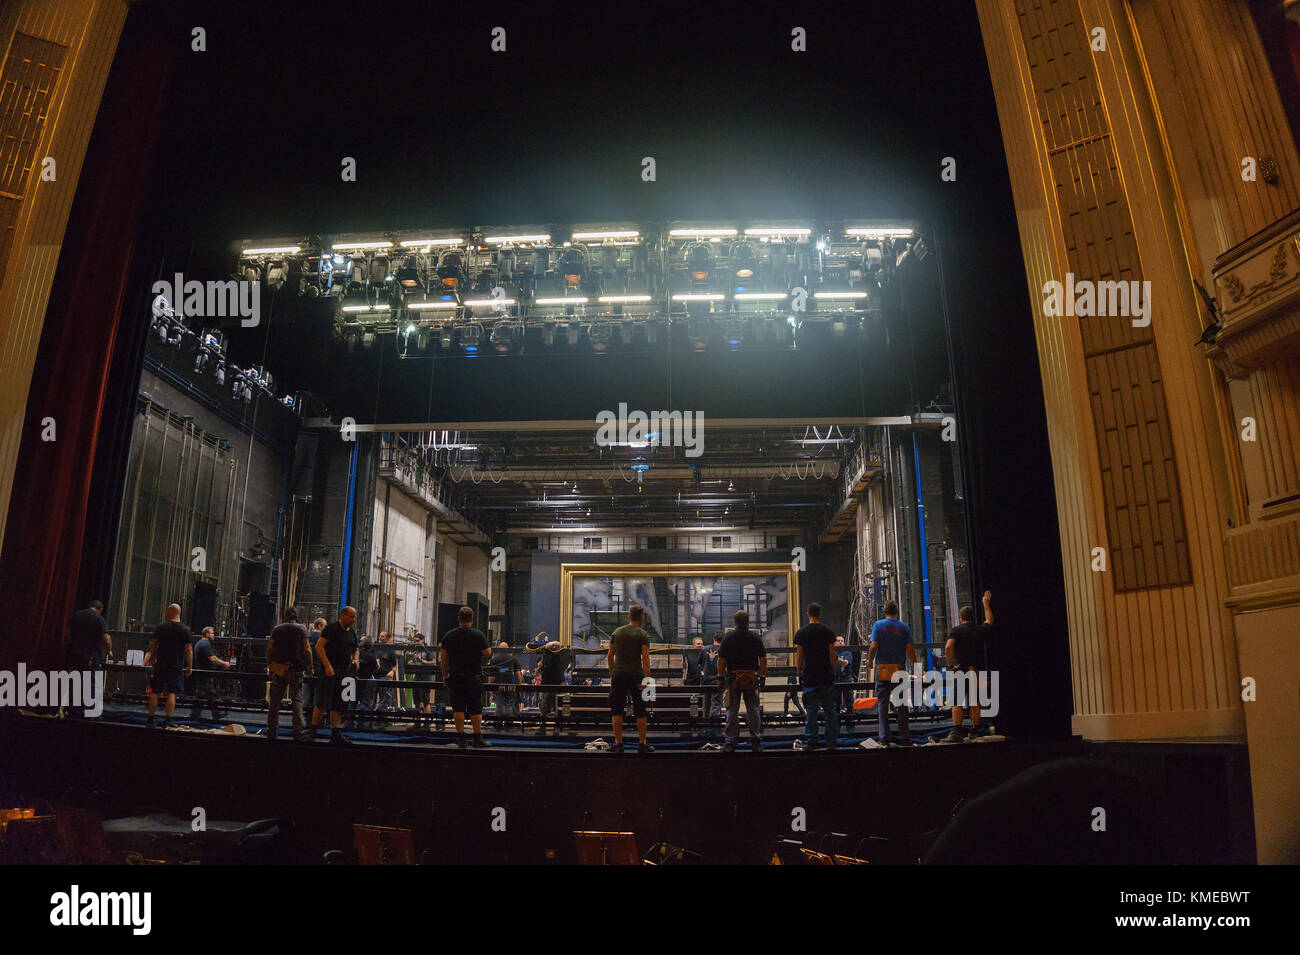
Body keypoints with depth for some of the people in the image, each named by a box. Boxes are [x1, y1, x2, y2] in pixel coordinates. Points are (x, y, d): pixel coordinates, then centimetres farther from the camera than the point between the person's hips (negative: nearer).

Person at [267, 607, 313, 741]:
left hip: (278, 669, 3)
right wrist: (309, 666, 2)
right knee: (297, 700, -2)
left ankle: (271, 731, 15)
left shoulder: (277, 629, 7)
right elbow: (307, 650, -5)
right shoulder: (301, 629, -1)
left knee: (275, 700, 11)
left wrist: (269, 666, 12)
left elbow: (269, 649, 5)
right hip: (295, 669, -3)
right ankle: (298, 732, -5)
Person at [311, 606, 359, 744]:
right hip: (330, 670, -7)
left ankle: (336, 734, 9)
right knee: (323, 702, -9)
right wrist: (327, 665, -20)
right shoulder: (332, 628, -6)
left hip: (344, 671, 7)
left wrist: (354, 660, 6)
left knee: (339, 704, 6)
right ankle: (312, 730, 1)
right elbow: (319, 646, -13)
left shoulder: (352, 633, 16)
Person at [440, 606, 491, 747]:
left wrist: (445, 673, 15)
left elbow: (443, 655, 6)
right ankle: (477, 738, 6)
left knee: (458, 708, 5)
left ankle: (461, 738, 4)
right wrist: (489, 648, 15)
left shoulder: (449, 635, 4)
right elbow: (487, 653, -6)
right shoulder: (478, 635, -6)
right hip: (474, 676, -2)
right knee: (476, 709, 4)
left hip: (455, 676, 2)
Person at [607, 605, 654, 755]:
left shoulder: (616, 632, 9)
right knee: (640, 711, 5)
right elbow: (645, 657, -12)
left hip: (618, 675, 3)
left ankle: (618, 743, 7)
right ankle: (642, 744, 6)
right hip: (636, 676, -3)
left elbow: (610, 656, 10)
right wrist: (647, 677, -13)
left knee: (617, 710, 7)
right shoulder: (642, 634, -3)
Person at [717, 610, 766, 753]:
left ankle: (730, 742, 4)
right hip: (752, 679, 1)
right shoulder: (756, 637, 2)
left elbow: (721, 659, -3)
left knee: (732, 710, 3)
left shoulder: (728, 637, -2)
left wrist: (721, 677, 5)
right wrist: (762, 677, 10)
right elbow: (763, 659, 3)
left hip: (733, 678, -1)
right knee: (753, 710, 7)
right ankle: (756, 741, 7)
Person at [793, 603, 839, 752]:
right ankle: (832, 743, 8)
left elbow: (799, 656, -1)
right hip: (827, 677, 1)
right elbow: (832, 655, 1)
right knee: (830, 710, 7)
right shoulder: (827, 631, 0)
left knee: (810, 711, 3)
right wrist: (833, 672, 11)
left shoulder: (801, 632, -2)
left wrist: (799, 674, 9)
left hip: (809, 677, -1)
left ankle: (811, 743, 2)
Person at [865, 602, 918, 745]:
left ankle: (884, 736, -1)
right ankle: (904, 735, 9)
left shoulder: (878, 625, 0)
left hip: (883, 668, -1)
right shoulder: (904, 627, 4)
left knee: (882, 702, 2)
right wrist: (915, 666, 5)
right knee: (902, 702, 8)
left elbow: (873, 646, -8)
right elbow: (910, 648, -1)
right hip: (899, 669, 1)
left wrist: (870, 660, 7)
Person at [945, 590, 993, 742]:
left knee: (957, 702, -2)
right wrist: (986, 603, 41)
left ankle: (956, 731, -10)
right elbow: (989, 620, 31)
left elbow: (948, 647, -22)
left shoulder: (957, 630, -5)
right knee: (975, 702, 12)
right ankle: (975, 732, 15)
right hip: (978, 671, 4)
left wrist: (951, 665, -12)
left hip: (961, 670, -4)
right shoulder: (981, 629, 8)